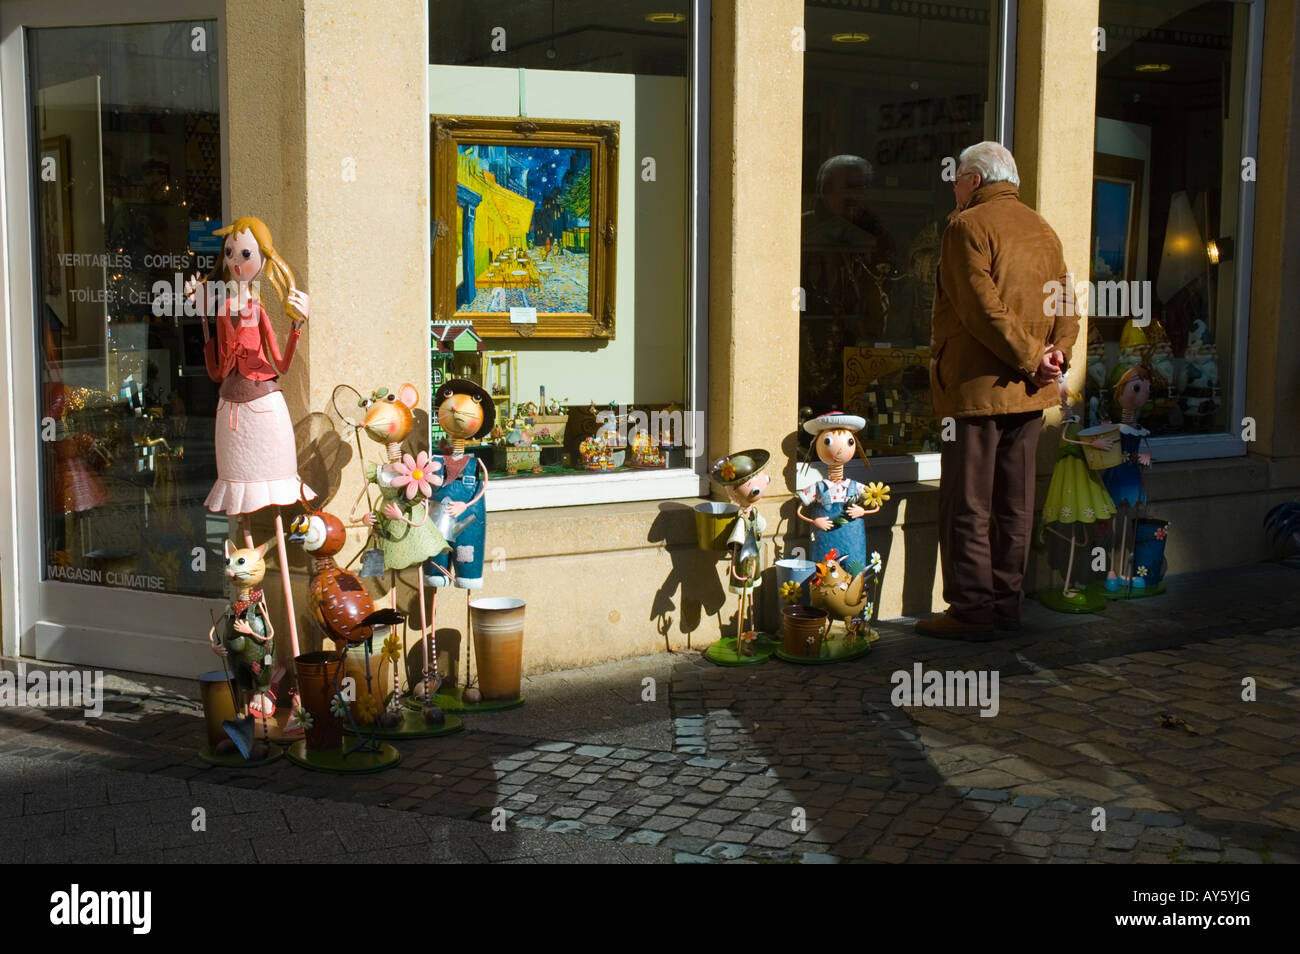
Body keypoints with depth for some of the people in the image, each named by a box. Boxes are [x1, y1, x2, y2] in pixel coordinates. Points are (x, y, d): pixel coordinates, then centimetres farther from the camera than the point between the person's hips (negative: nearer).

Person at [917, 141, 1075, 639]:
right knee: (1015, 503, 12)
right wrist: (1053, 355, -4)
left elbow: (983, 309, -19)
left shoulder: (968, 226, -9)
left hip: (977, 387, -8)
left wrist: (1030, 357, -15)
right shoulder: (1043, 230, 15)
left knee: (967, 506, -2)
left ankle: (971, 611, 0)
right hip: (1029, 392, 8)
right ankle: (1008, 603, 19)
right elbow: (1066, 305, 9)